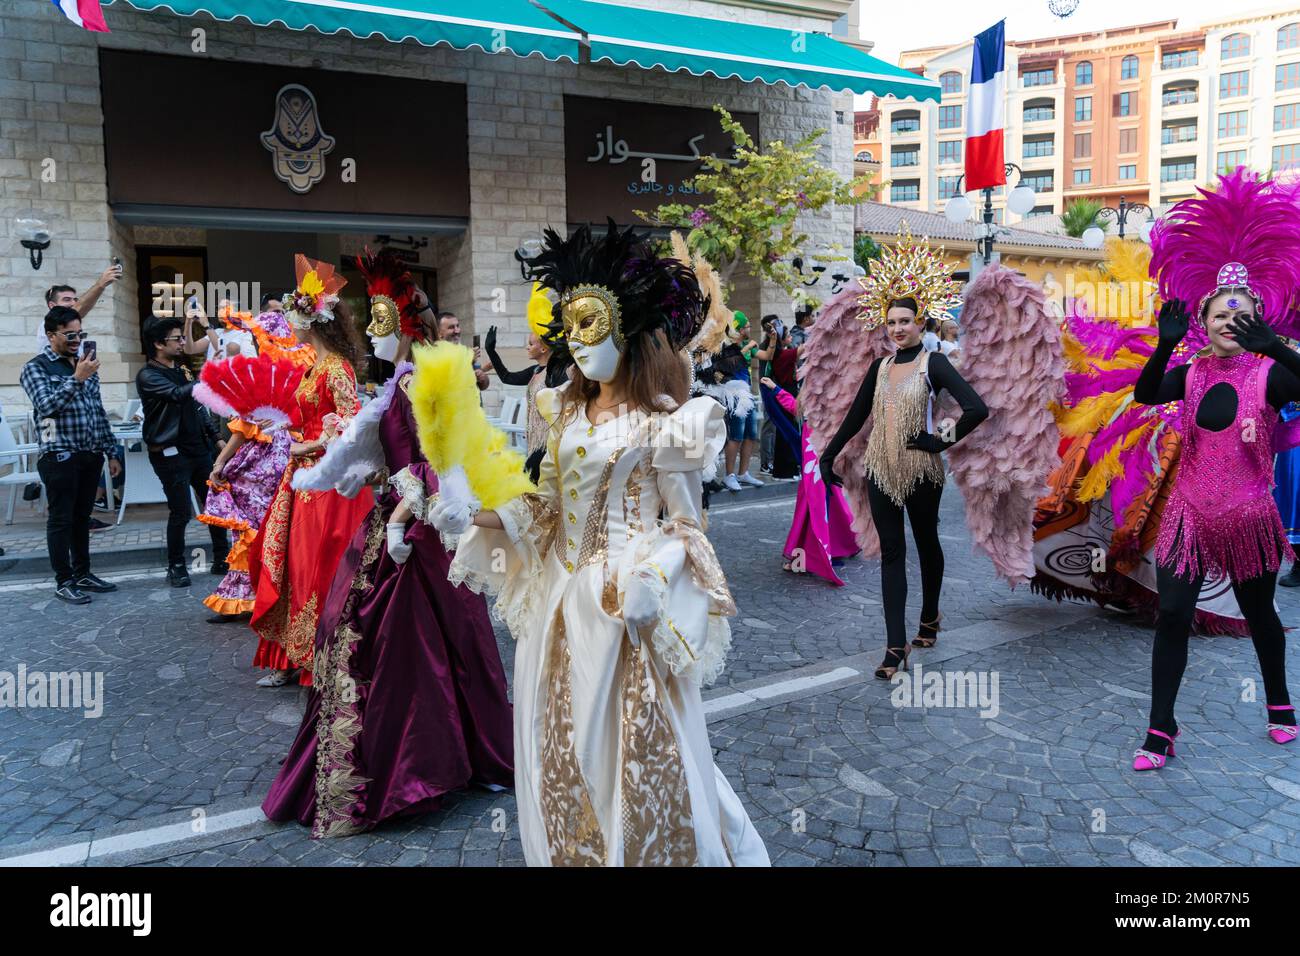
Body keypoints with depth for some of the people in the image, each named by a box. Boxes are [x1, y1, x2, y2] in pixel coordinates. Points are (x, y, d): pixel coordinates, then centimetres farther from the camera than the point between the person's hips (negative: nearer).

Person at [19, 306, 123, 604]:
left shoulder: (85, 365, 14)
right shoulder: (35, 368, -4)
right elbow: (47, 405, -20)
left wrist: (111, 452, 15)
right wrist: (76, 378, -24)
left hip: (91, 455, 6)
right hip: (60, 456, -6)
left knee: (82, 517, 13)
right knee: (61, 520, 0)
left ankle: (82, 574, 21)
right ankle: (63, 582, 6)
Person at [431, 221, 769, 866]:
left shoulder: (663, 423, -11)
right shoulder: (566, 411, 7)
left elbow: (685, 529, -8)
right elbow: (548, 509, 11)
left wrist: (650, 580, -25)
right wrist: (475, 515, -2)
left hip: (622, 607, -6)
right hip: (558, 600, 6)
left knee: (632, 753, 6)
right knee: (559, 754, 16)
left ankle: (647, 853, 30)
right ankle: (570, 853, 38)